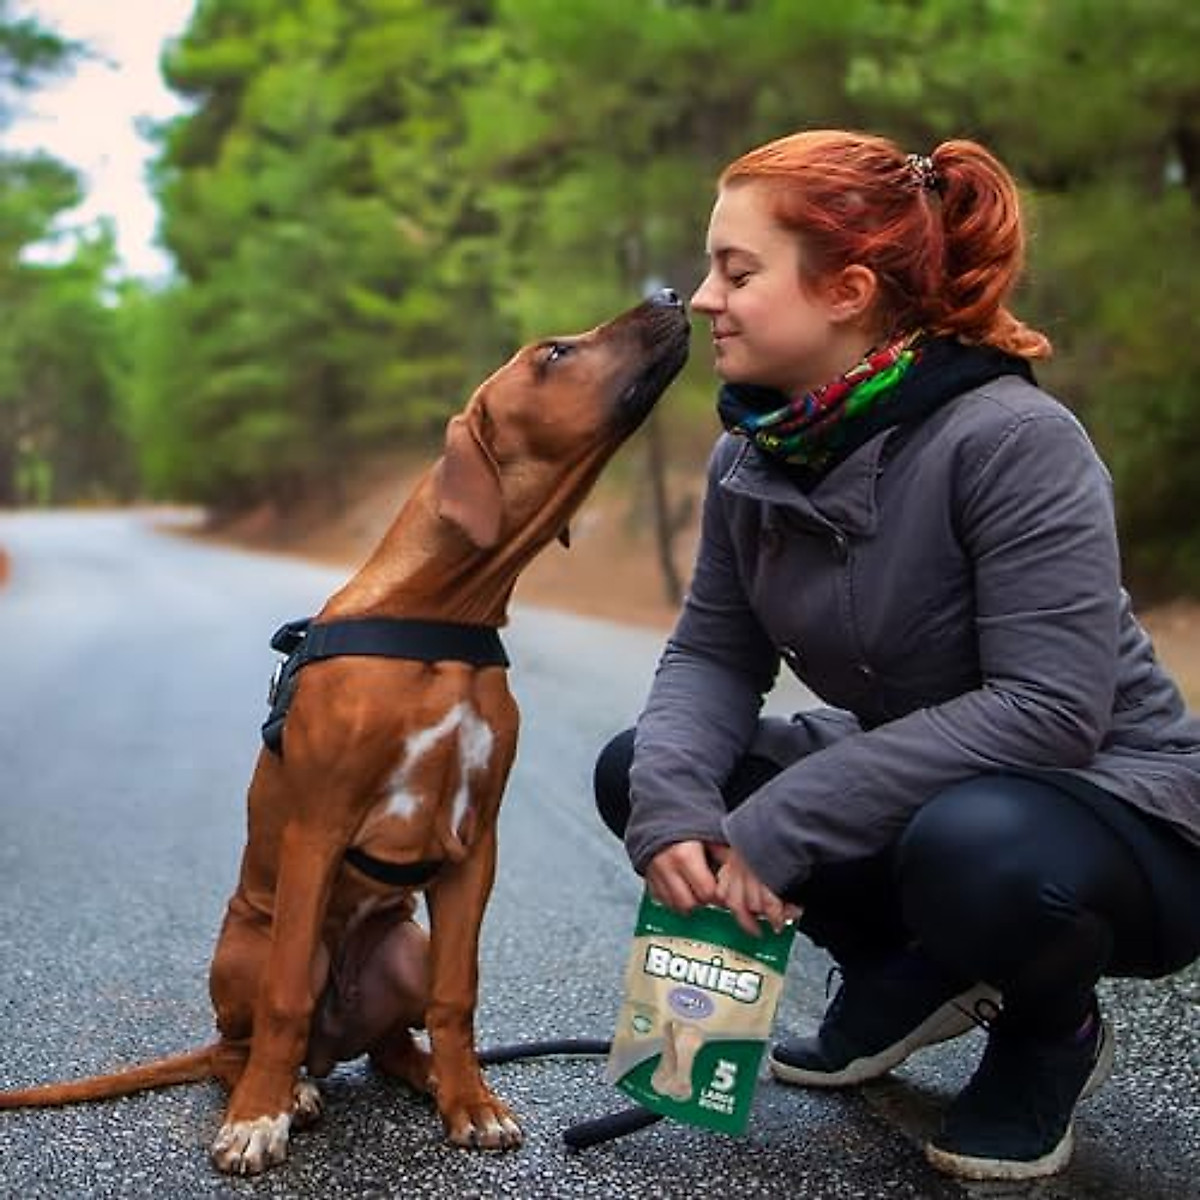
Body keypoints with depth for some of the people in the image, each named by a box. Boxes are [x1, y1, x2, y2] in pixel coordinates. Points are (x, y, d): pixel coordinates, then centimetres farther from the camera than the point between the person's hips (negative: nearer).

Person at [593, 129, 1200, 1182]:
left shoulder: (1012, 440, -27)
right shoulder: (755, 453, -5)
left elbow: (1049, 710, -31)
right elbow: (712, 655, -2)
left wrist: (782, 825, -31)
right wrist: (670, 798, -25)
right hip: (912, 790, 7)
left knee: (974, 848, -40)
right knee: (636, 770, -4)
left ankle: (1052, 1033, -2)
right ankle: (903, 975, 12)